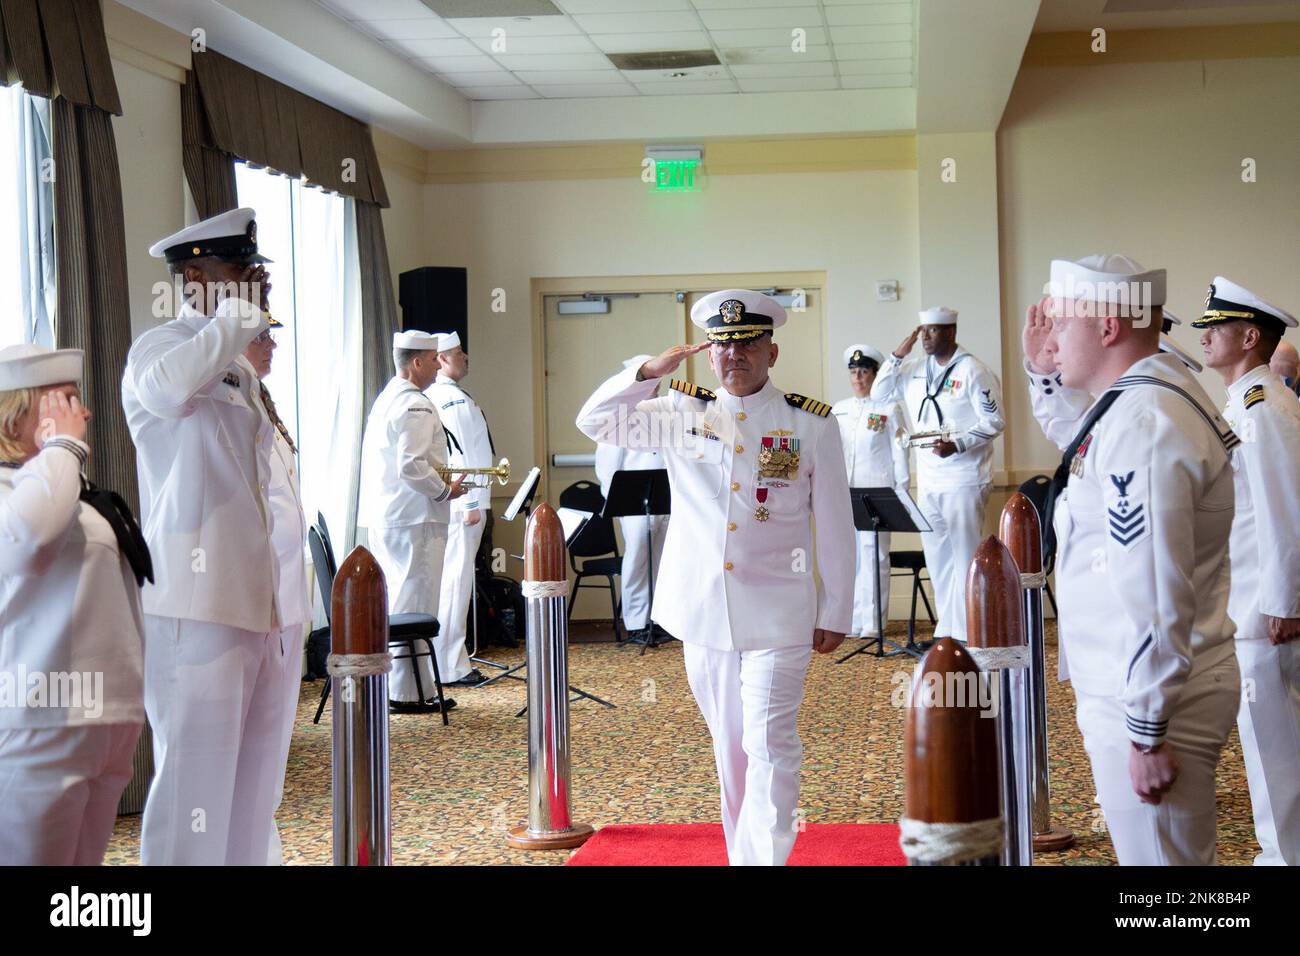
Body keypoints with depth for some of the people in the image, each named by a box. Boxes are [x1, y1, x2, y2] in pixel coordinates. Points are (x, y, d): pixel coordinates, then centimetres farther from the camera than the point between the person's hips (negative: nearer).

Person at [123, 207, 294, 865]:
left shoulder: (239, 372, 22)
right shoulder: (159, 348, -5)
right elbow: (166, 385, -33)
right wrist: (238, 316, -19)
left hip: (254, 607, 9)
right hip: (197, 608, -9)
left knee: (252, 787, 11)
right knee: (196, 781, -9)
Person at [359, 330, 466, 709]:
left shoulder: (386, 399, 17)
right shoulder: (415, 405, -15)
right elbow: (412, 467, -24)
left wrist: (440, 478, 17)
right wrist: (445, 491, -11)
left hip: (383, 518, 10)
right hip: (413, 520, -10)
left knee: (394, 604, 15)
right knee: (414, 608, -5)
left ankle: (392, 685, 21)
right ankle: (410, 692, -1)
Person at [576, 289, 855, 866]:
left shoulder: (811, 424, -1)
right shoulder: (681, 413, 6)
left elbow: (836, 528, 1)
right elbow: (595, 421, 8)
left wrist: (834, 615, 0)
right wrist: (648, 372, -6)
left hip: (777, 613, -3)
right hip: (702, 609, 3)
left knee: (769, 744, -9)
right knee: (728, 745, 13)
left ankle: (765, 857, -7)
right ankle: (739, 851, 26)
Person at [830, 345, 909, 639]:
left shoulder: (888, 409, 3)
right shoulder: (838, 410, 14)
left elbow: (899, 452, 2)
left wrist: (901, 491, -2)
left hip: (877, 491, -4)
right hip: (844, 493, 4)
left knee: (874, 555, -5)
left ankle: (873, 622, -1)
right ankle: (852, 621, 7)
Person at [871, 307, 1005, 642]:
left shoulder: (972, 370, -10)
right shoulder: (914, 370, 11)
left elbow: (994, 421, -12)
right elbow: (879, 394, 12)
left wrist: (956, 445, -24)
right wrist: (898, 354, 2)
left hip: (964, 479, -7)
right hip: (928, 481, 7)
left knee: (965, 555, -5)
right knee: (936, 555, 11)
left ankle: (966, 633, -3)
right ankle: (946, 628, 20)